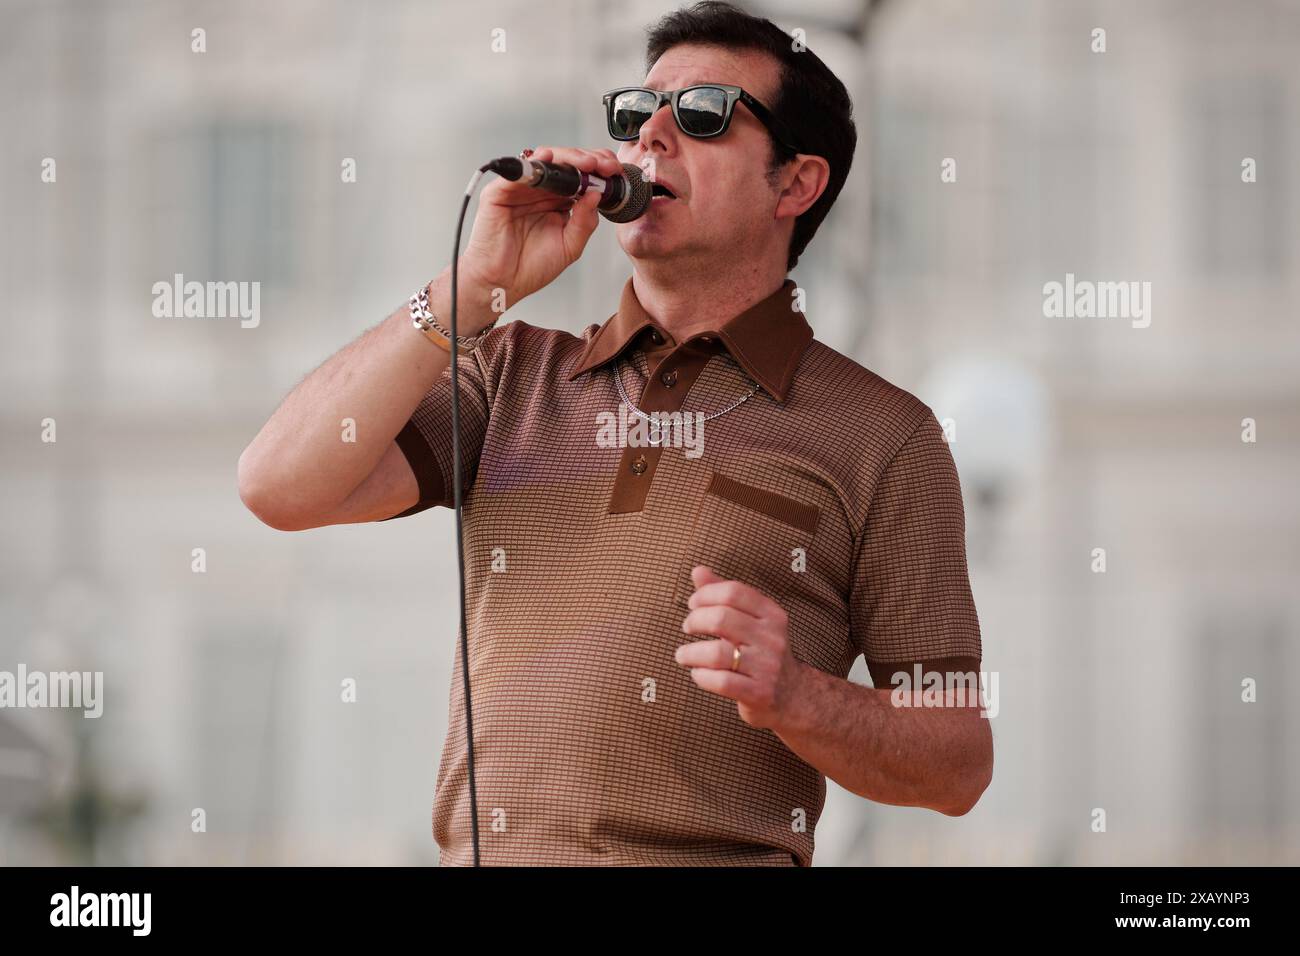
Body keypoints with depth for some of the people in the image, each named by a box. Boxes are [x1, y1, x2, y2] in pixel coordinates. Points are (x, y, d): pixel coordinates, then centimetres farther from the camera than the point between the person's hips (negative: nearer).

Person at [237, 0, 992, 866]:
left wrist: (793, 697, -12)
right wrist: (479, 283, 3)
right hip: (483, 856, 3)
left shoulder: (883, 437, 8)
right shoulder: (515, 372, 18)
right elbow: (281, 488, 4)